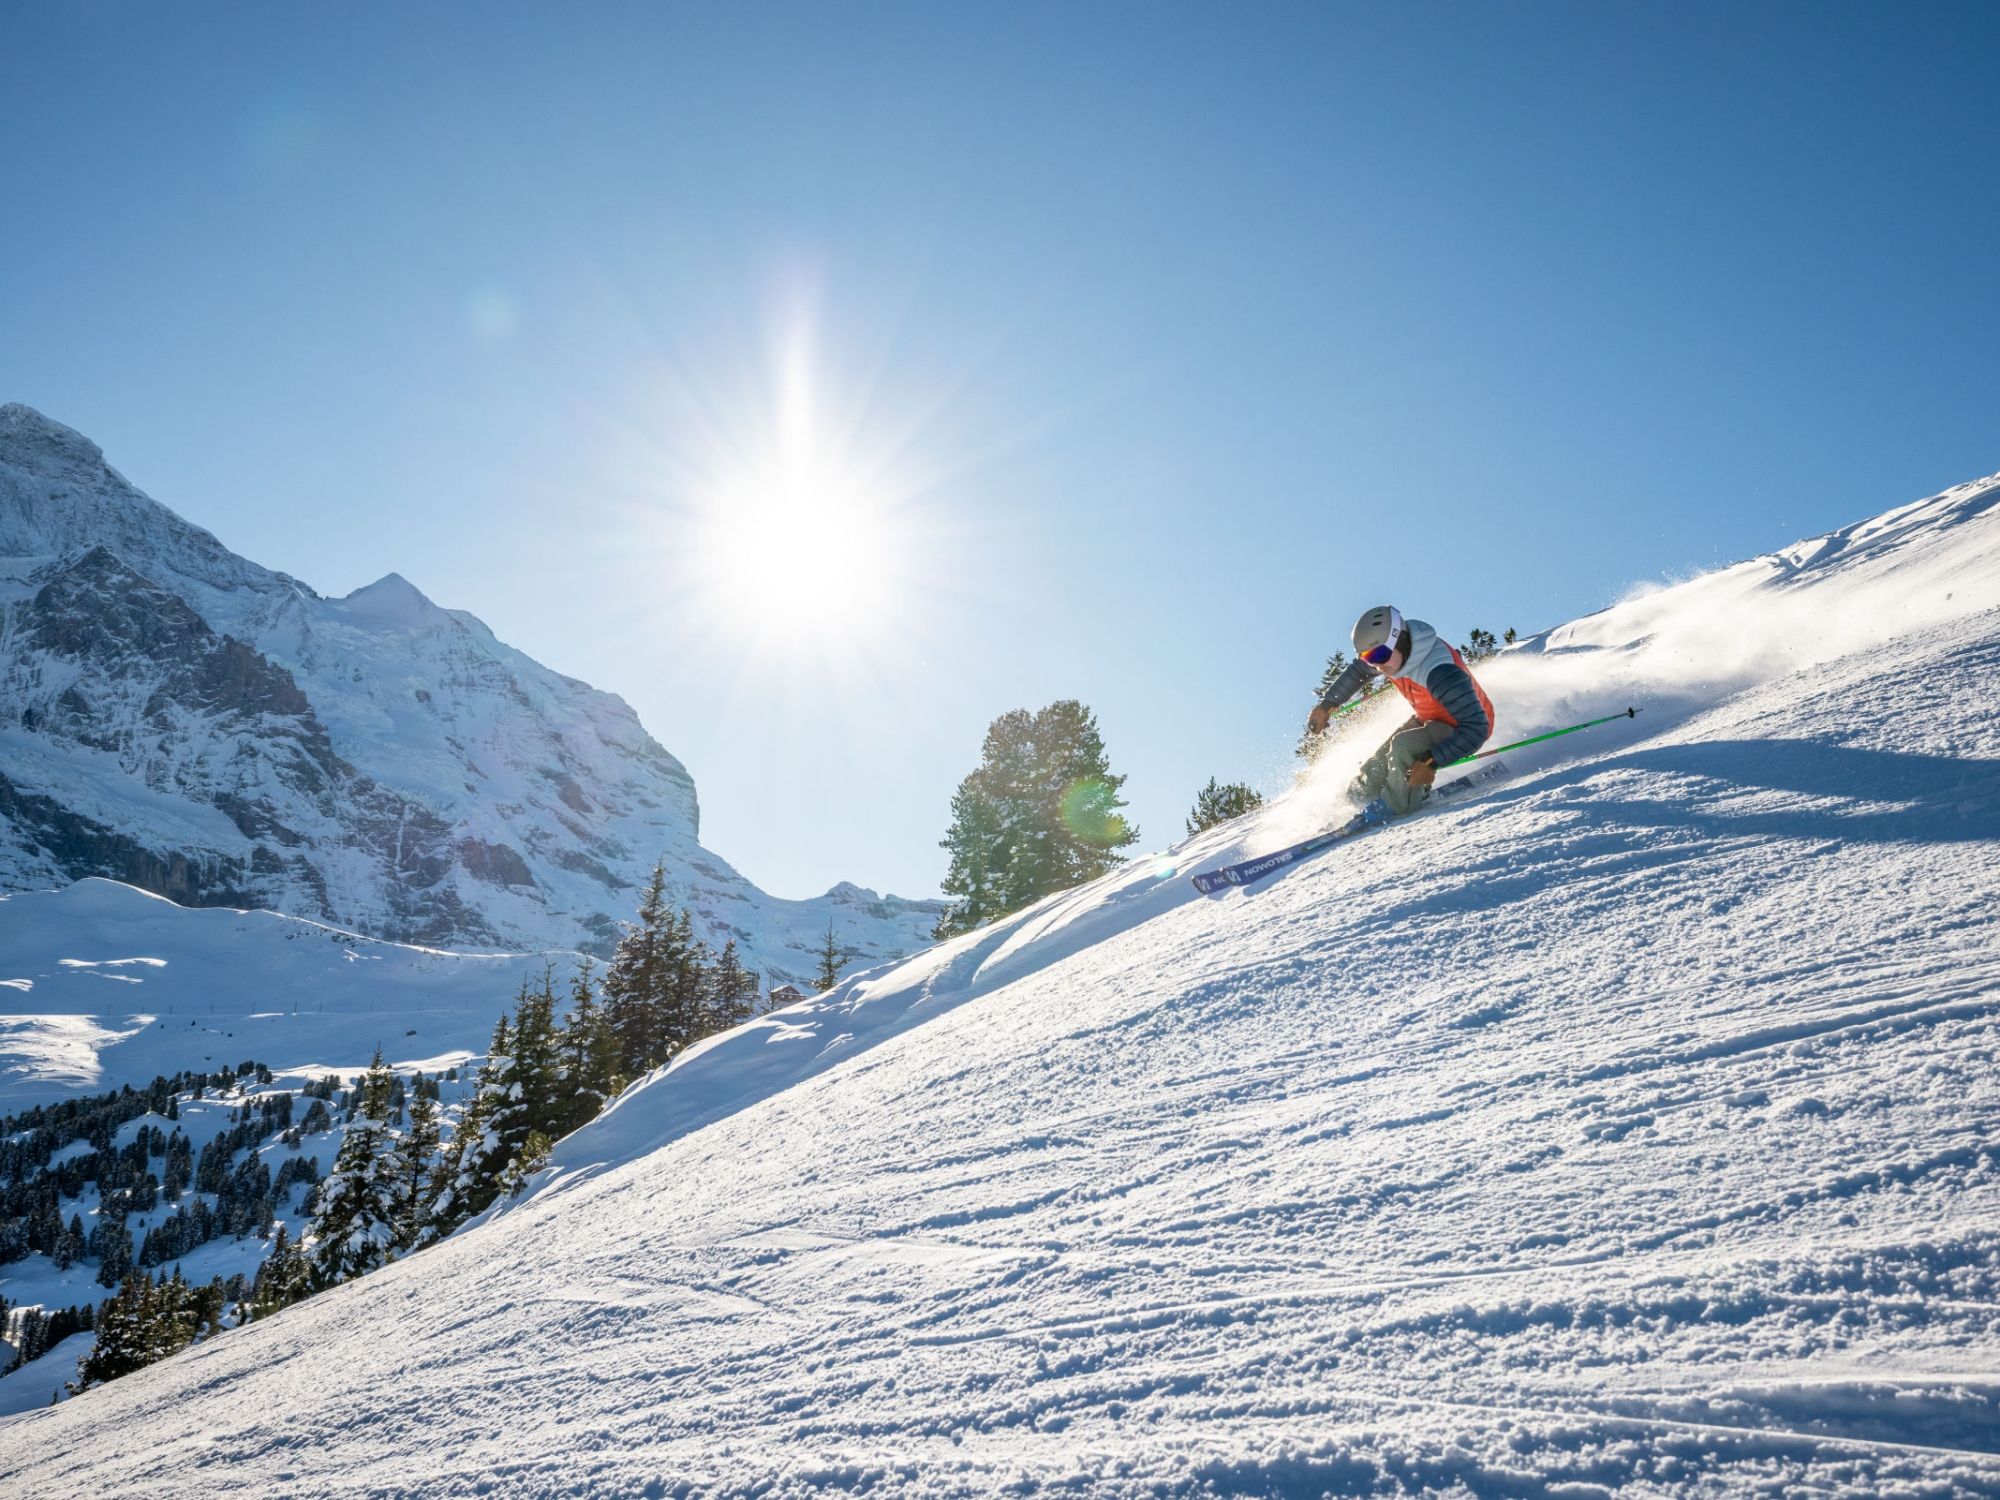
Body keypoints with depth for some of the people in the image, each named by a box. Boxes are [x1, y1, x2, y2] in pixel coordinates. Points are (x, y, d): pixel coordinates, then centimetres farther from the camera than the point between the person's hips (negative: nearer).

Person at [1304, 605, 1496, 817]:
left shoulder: (1439, 672, -40)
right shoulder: (1387, 650, -16)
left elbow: (1476, 728, -38)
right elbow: (1357, 670, 9)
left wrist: (1432, 762, -41)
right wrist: (1327, 705, 13)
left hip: (1463, 727, -7)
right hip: (1428, 719, 7)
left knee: (1401, 746, -28)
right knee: (1377, 768, -2)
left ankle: (1399, 810, -8)